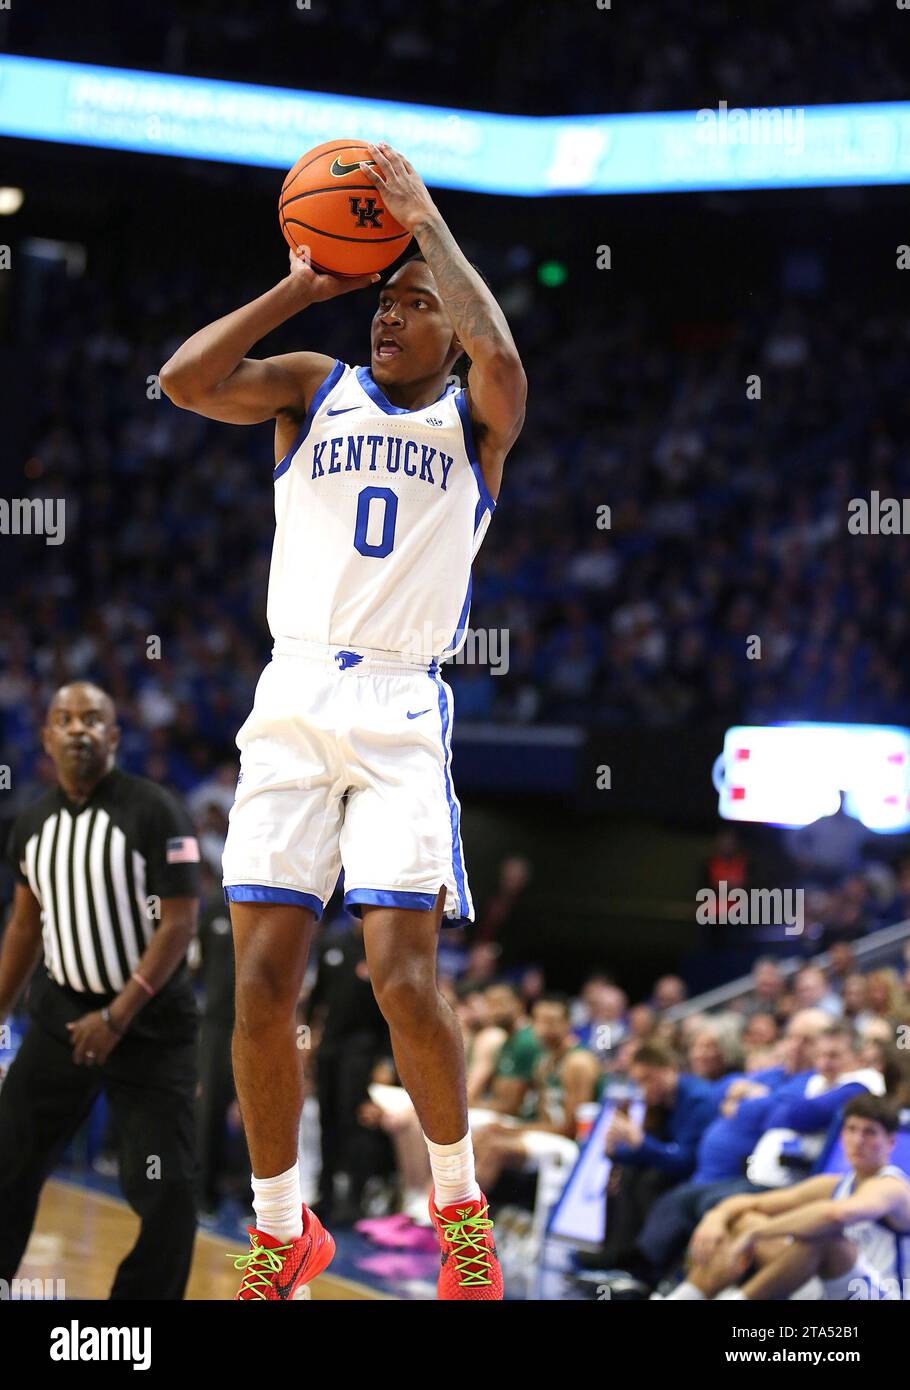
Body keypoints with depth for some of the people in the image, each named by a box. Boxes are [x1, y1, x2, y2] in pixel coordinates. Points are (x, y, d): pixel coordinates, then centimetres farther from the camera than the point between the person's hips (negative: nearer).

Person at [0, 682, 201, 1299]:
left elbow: (180, 923, -16)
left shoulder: (155, 811, -13)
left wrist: (118, 1017, -20)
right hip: (62, 1014, 5)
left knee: (165, 1193, -9)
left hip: (149, 1023, -5)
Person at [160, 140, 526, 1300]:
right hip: (292, 703, 2)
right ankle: (281, 1231, 12)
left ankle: (459, 1203, 9)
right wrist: (301, 287, -2)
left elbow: (501, 361, -18)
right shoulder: (315, 389, 13)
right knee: (262, 981, -4)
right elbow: (184, 381, -5)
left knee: (401, 975, -14)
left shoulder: (472, 418, 7)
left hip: (402, 710, -2)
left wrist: (426, 222, -12)